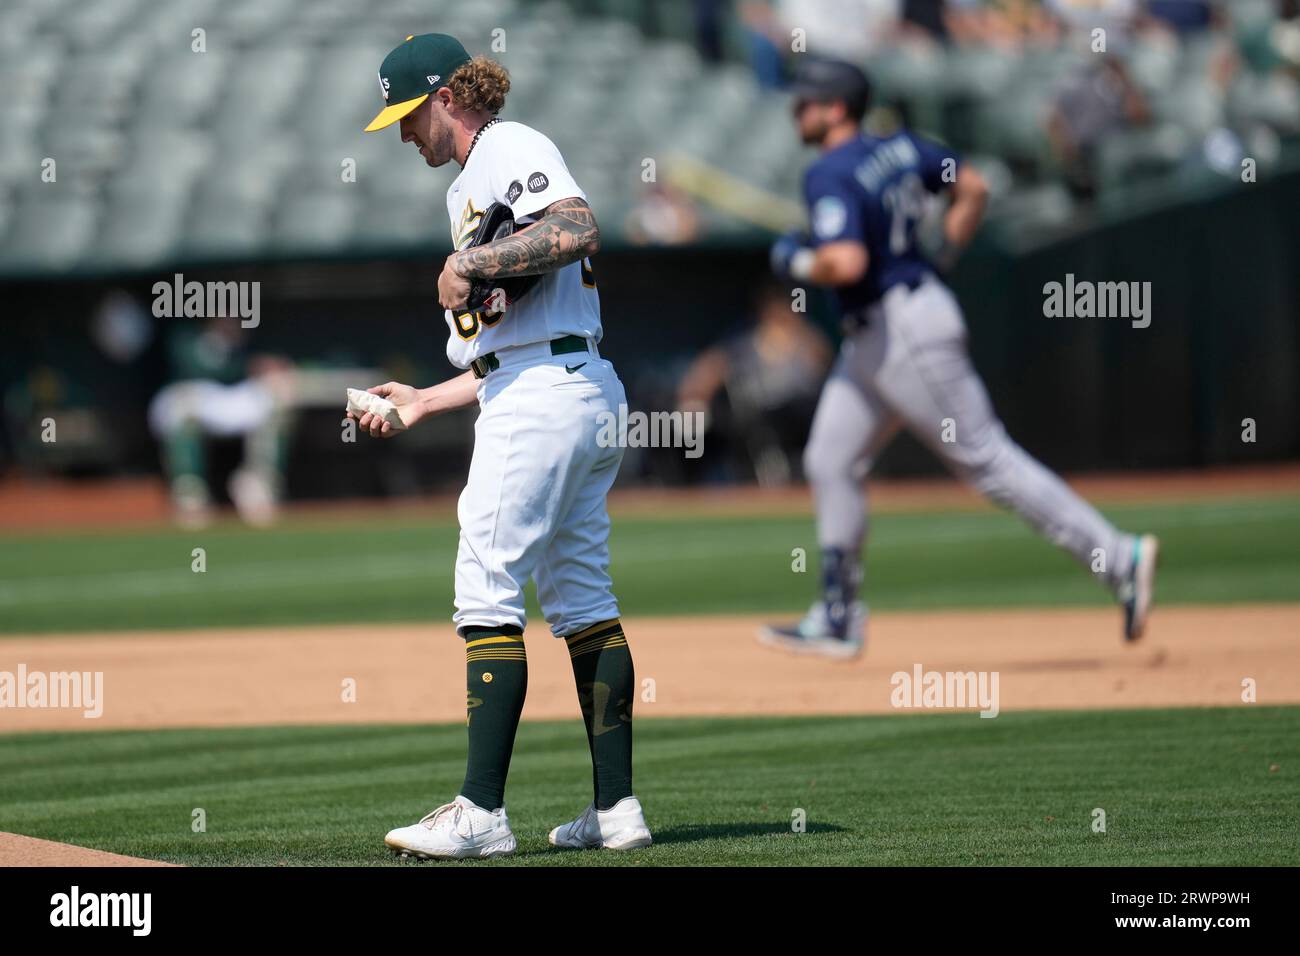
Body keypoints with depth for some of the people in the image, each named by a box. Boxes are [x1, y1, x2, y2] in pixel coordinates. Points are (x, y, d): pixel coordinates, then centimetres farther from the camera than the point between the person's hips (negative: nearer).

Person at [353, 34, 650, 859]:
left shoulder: (509, 149, -4)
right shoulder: (469, 189, 26)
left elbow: (580, 231, -24)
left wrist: (472, 264, -19)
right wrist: (422, 403, 24)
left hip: (544, 392, -11)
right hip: (583, 391, 11)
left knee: (488, 590, -12)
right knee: (581, 597, 9)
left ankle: (482, 813, -15)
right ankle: (617, 807, 9)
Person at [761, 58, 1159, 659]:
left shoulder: (828, 177, -19)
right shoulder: (900, 149, 8)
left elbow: (847, 262, -32)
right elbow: (972, 188, 16)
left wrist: (798, 262, -13)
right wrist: (943, 251, 21)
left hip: (905, 332, -10)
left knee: (986, 459, -6)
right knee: (830, 463, 13)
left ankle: (1118, 559, -4)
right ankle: (838, 620, 17)